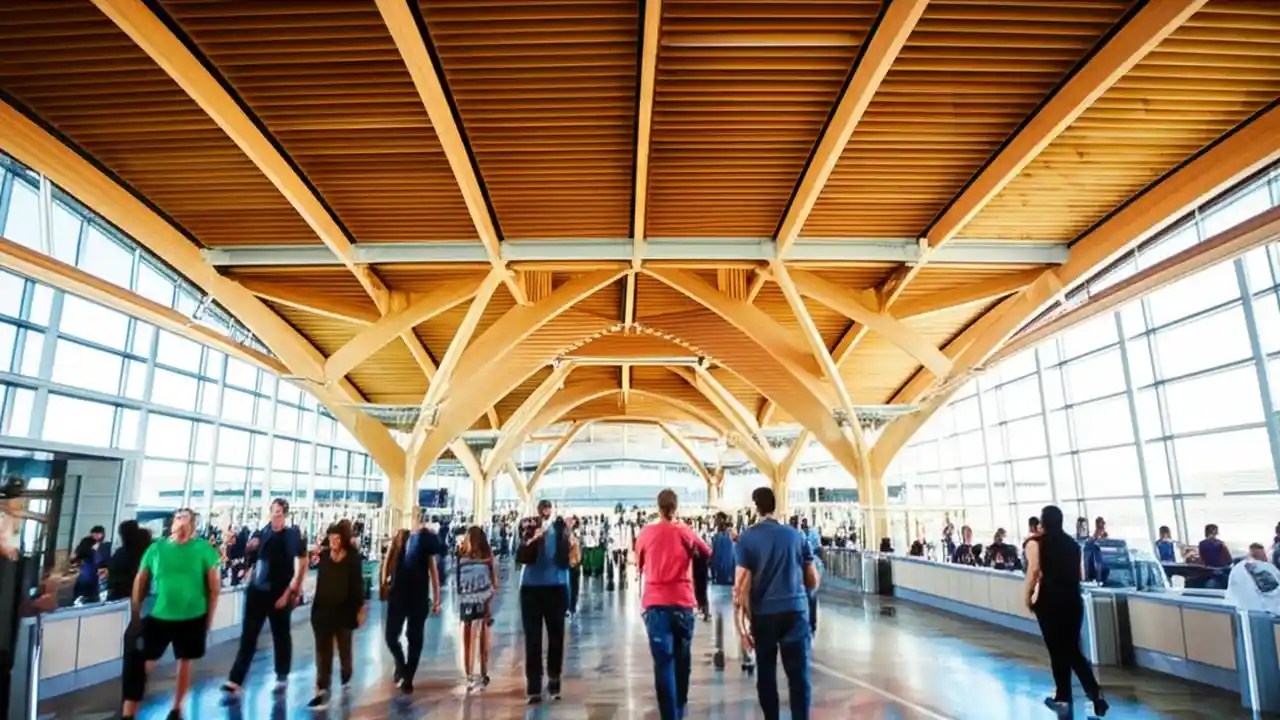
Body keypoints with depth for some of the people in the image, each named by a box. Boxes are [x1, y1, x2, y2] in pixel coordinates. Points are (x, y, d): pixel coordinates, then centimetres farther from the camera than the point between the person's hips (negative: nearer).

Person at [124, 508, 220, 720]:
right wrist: (135, 615, 3)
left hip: (192, 617, -1)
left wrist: (209, 616, -1)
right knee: (138, 661, -3)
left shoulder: (203, 549, -5)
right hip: (158, 616, 1)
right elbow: (140, 580, 6)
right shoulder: (156, 548, -1)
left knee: (185, 661, 13)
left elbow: (214, 584, -1)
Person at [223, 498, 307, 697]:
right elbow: (256, 556, 18)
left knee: (281, 636, 11)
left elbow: (300, 568, -10)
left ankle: (282, 677, 25)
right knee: (248, 636, 2)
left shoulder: (293, 535, -10)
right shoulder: (264, 531, 2)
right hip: (257, 591, 4)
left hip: (278, 594, -4)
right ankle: (235, 681, 5)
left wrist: (289, 593, -13)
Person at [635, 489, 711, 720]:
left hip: (655, 604, -1)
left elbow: (639, 567, 12)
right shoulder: (685, 532, -1)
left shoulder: (646, 534, -2)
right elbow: (708, 553, 16)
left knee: (663, 662, 0)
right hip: (683, 603, 1)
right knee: (682, 660, 17)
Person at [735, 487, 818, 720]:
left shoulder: (747, 537, -2)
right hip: (796, 610, 2)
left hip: (763, 613, -1)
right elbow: (813, 581, 11)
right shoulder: (795, 535, 7)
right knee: (799, 674, 5)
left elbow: (742, 583, -8)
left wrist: (741, 620, -4)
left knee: (766, 674, 12)